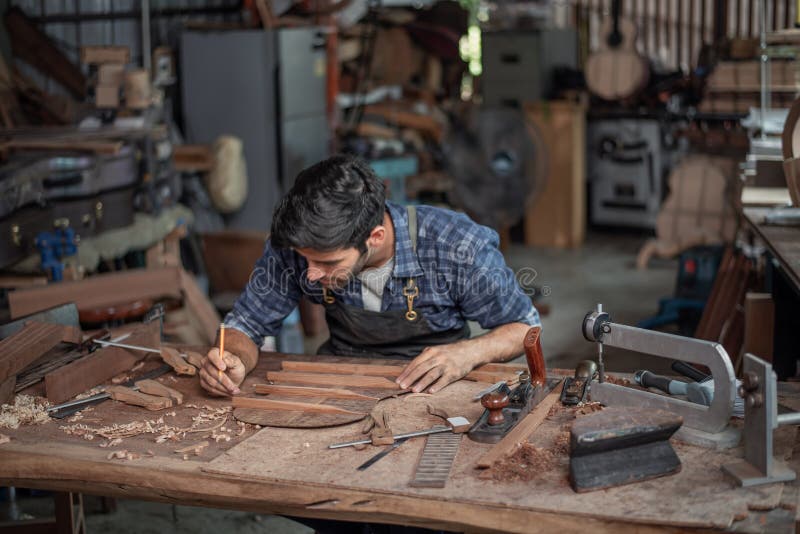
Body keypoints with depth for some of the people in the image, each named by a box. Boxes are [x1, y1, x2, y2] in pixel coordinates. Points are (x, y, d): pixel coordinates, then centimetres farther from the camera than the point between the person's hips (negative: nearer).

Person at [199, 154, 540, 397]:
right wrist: (235, 361, -26)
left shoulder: (458, 246, -23)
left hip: (435, 390, 0)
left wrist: (467, 353, -28)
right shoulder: (296, 242, -16)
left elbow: (524, 327, -7)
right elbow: (246, 323, -2)